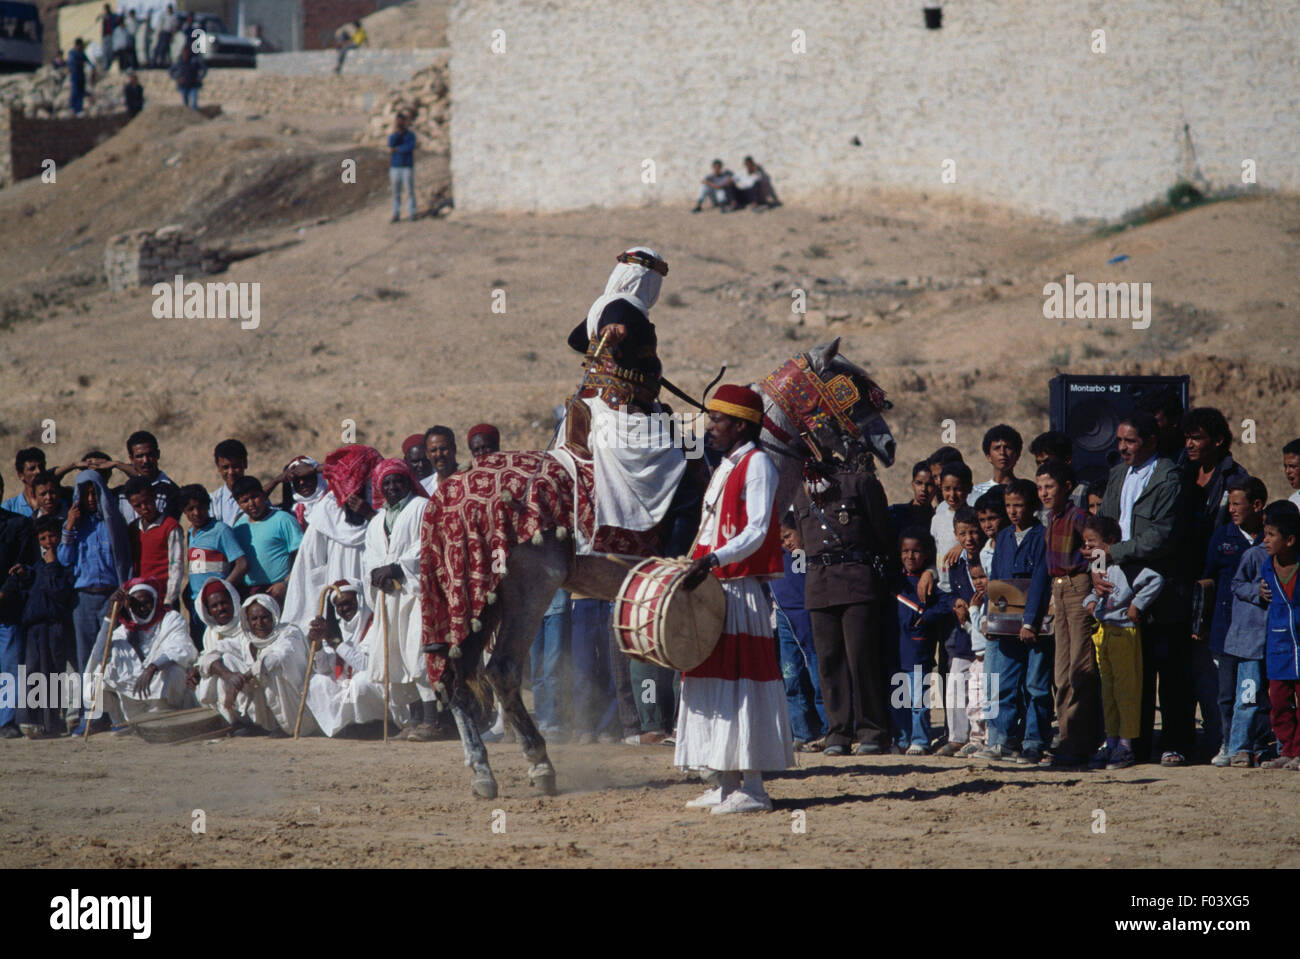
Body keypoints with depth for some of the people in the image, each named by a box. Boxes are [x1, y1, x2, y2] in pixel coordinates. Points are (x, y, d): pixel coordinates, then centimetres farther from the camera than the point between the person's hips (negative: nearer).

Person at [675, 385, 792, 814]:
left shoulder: (757, 464, -8)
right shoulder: (725, 468, 20)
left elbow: (756, 532, -20)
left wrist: (712, 560, -31)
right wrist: (693, 565, 15)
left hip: (740, 592, -10)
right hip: (711, 588, 10)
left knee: (740, 680, -10)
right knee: (711, 678, 10)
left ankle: (752, 789, -10)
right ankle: (722, 785, 14)